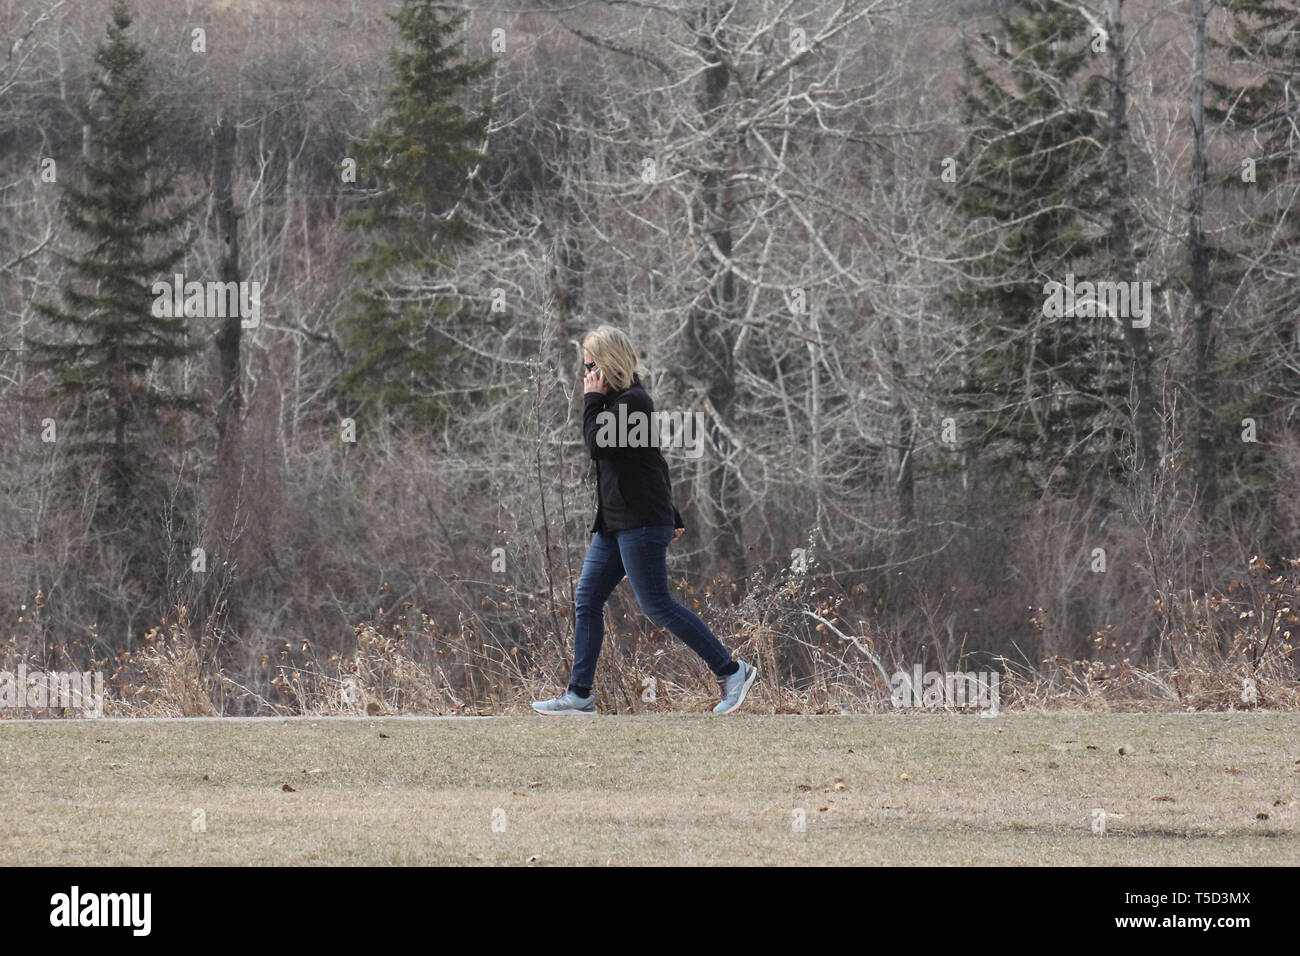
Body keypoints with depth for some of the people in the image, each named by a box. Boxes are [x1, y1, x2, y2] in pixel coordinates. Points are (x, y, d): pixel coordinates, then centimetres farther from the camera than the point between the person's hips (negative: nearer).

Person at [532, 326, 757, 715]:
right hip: (615, 522, 10)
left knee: (656, 604, -7)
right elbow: (655, 463, 22)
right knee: (586, 599, 6)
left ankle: (731, 671, -1)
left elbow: (597, 445, -22)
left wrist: (592, 401, -11)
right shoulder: (620, 400, 17)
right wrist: (671, 516, 25)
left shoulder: (631, 401, -14)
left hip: (640, 522, -10)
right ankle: (579, 694, 7)